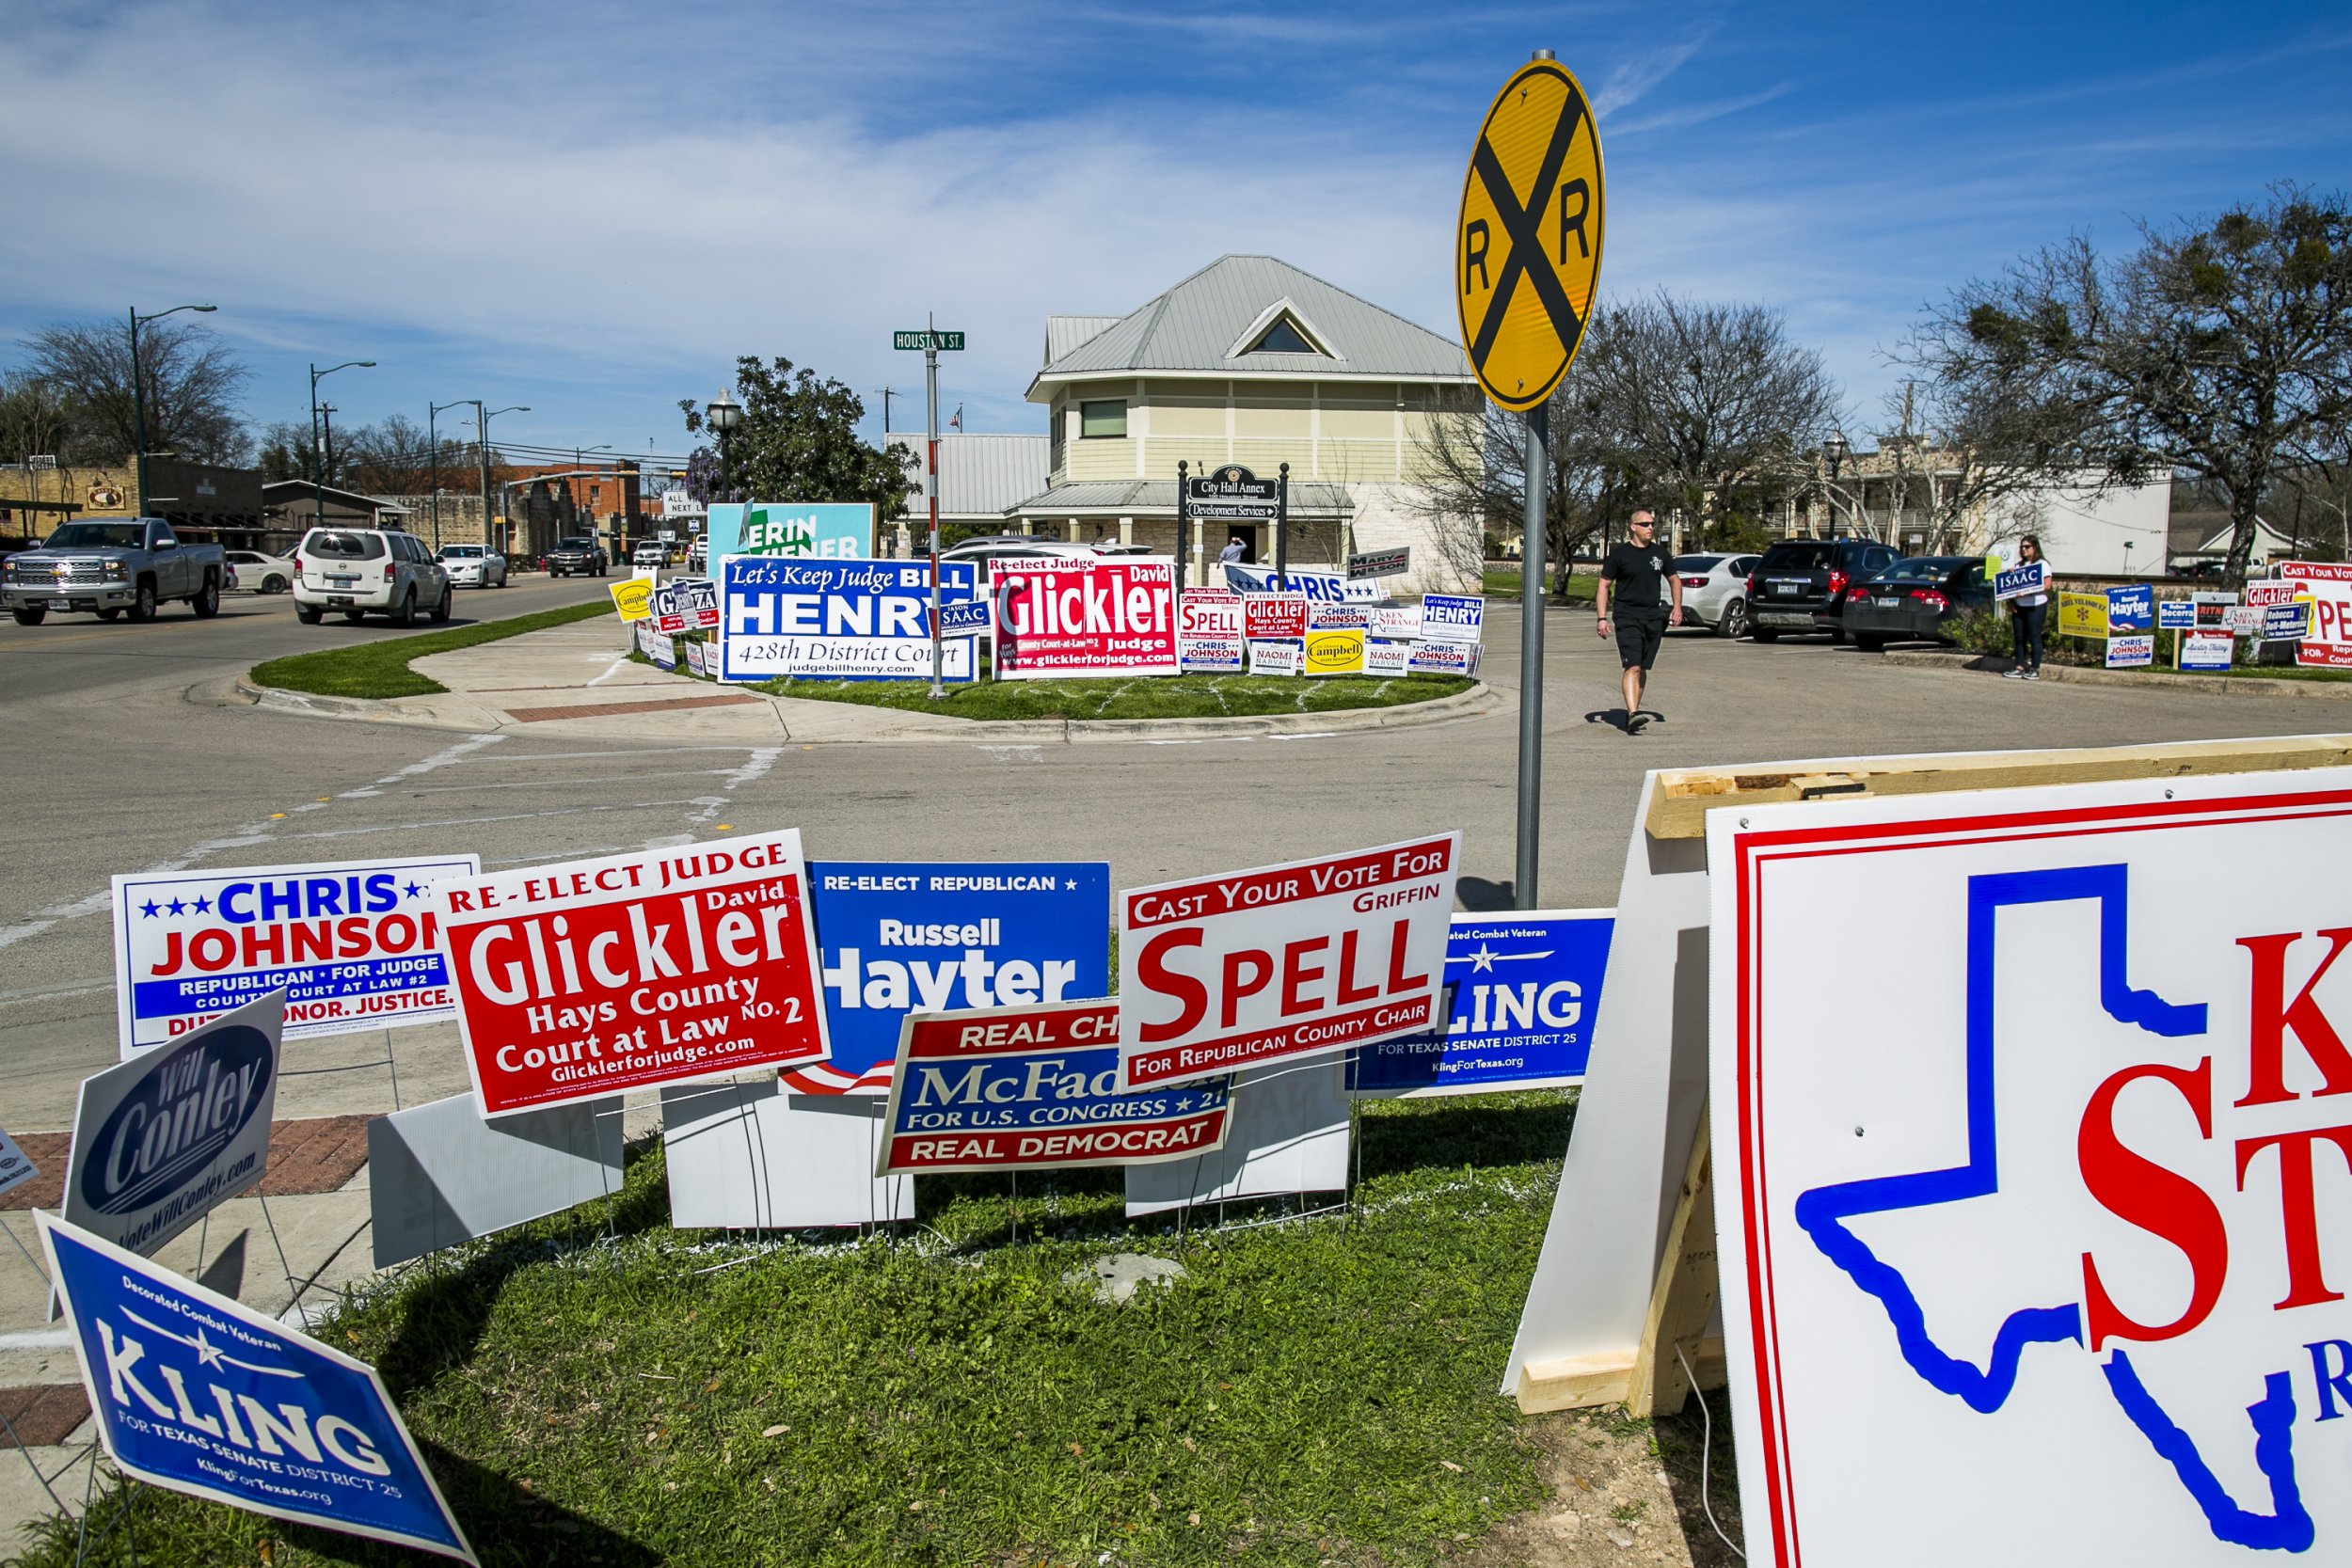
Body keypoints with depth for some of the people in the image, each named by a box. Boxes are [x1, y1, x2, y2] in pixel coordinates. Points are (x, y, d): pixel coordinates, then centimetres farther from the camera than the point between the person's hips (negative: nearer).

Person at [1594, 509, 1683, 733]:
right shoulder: (1619, 554, -2)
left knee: (1643, 669, 10)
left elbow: (1674, 580, 24)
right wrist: (1602, 618, -10)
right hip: (1627, 618, -5)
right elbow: (1604, 586, -1)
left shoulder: (1659, 553, 11)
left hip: (1653, 618, 5)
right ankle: (1632, 714, -26)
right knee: (1632, 667, -17)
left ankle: (1633, 711, 22)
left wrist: (1677, 607, 11)